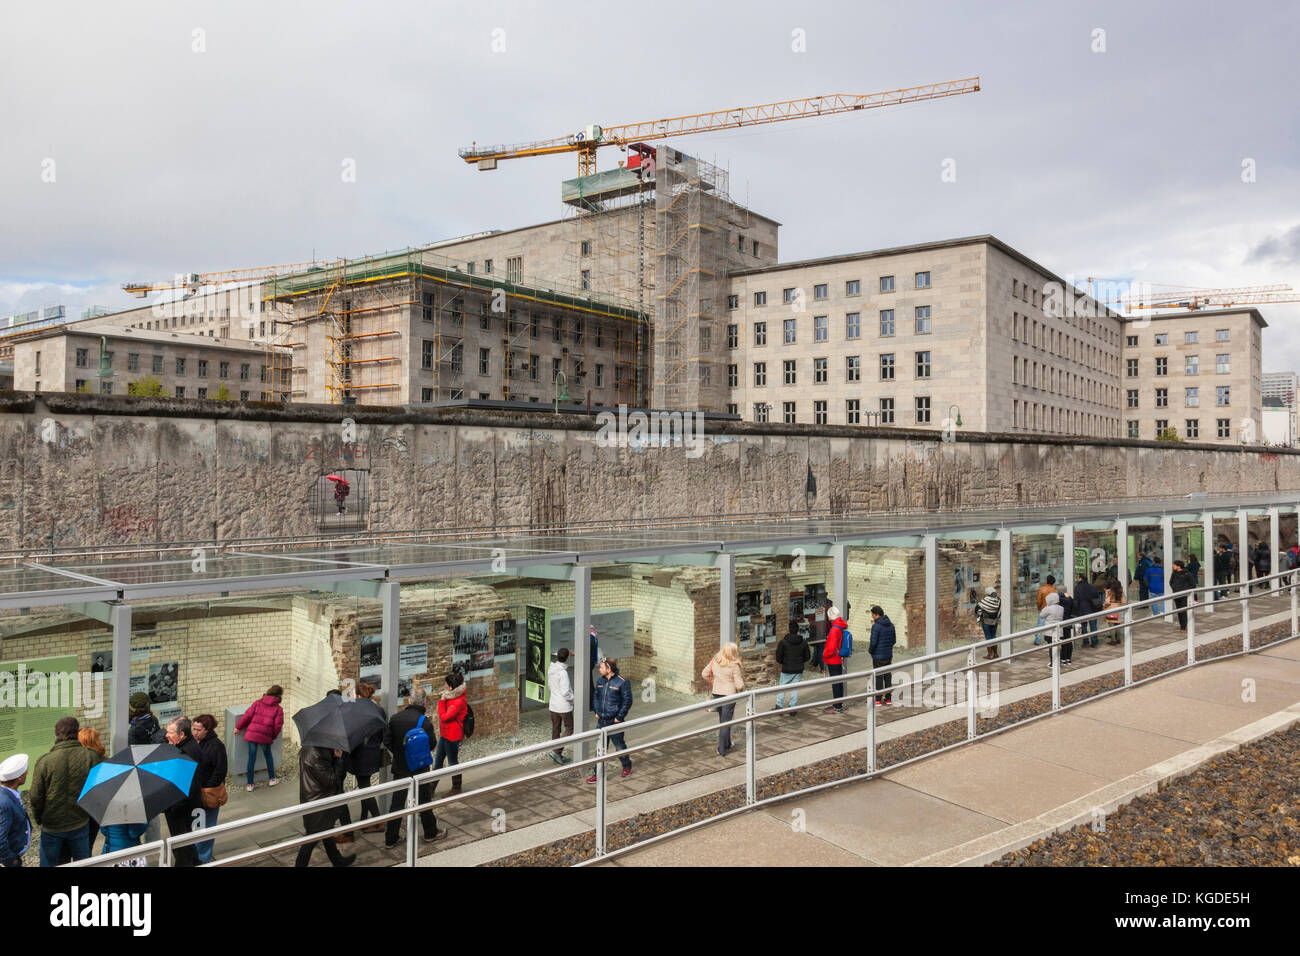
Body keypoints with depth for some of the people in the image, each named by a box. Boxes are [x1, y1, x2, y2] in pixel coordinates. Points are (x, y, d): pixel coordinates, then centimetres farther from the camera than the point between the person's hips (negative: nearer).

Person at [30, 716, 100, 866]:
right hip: (81, 823, 1)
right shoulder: (91, 757, -15)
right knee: (83, 861, 18)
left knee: (49, 862, 18)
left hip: (51, 826, -1)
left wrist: (39, 820, 6)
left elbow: (35, 797, -11)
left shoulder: (45, 761, -18)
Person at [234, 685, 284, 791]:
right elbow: (278, 726, -2)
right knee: (268, 755, 22)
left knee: (251, 758, 11)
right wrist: (273, 737, 13)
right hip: (265, 736, -1)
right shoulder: (278, 709, 1)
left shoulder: (257, 703, 6)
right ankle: (271, 779, 31)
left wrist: (238, 727, 13)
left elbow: (247, 716, 1)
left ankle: (250, 784, 17)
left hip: (251, 734, 1)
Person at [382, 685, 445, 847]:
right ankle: (430, 833, 29)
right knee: (424, 800, 14)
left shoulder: (395, 718, -6)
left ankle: (390, 838, 19)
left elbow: (387, 741, -2)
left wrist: (398, 753, 11)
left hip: (400, 767, 3)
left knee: (397, 802, 13)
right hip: (419, 768, -3)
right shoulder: (423, 721, -19)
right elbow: (431, 743, -14)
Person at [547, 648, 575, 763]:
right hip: (564, 706, -7)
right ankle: (556, 751, -1)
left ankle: (557, 756, 23)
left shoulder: (551, 670, 0)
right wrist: (574, 699, -8)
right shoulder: (563, 672, -24)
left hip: (553, 705, 7)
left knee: (556, 730, 15)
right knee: (569, 729, 8)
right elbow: (565, 692, -24)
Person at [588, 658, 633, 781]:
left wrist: (619, 717, -13)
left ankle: (627, 766, 35)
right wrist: (596, 712, 9)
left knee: (619, 746, 11)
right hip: (601, 721, 5)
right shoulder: (600, 681, 5)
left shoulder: (622, 682, -14)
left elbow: (627, 701, -11)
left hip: (614, 721, -5)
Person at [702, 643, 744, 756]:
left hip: (716, 693, 5)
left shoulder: (714, 661, -4)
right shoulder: (734, 666, -18)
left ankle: (727, 744, 38)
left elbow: (704, 674, 5)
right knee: (726, 722, 4)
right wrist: (742, 679, 5)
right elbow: (739, 685, -16)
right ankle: (722, 750, 5)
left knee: (722, 720, 22)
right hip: (729, 695, -5)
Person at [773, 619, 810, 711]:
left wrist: (780, 663, 12)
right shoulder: (803, 643, -1)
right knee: (795, 688, 8)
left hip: (786, 670, -2)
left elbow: (778, 656, -8)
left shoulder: (783, 642, -11)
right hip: (798, 670, 3)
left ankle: (779, 706, 11)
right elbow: (807, 657, 6)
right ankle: (793, 708, 8)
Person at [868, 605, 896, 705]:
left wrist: (870, 649, -1)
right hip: (888, 655, 7)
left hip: (878, 655, -7)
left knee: (878, 677, -1)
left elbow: (873, 642, -19)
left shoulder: (876, 626, -17)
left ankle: (878, 700, 1)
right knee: (888, 676, 14)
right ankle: (888, 698, 19)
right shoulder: (891, 625, 6)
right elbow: (894, 639, 12)